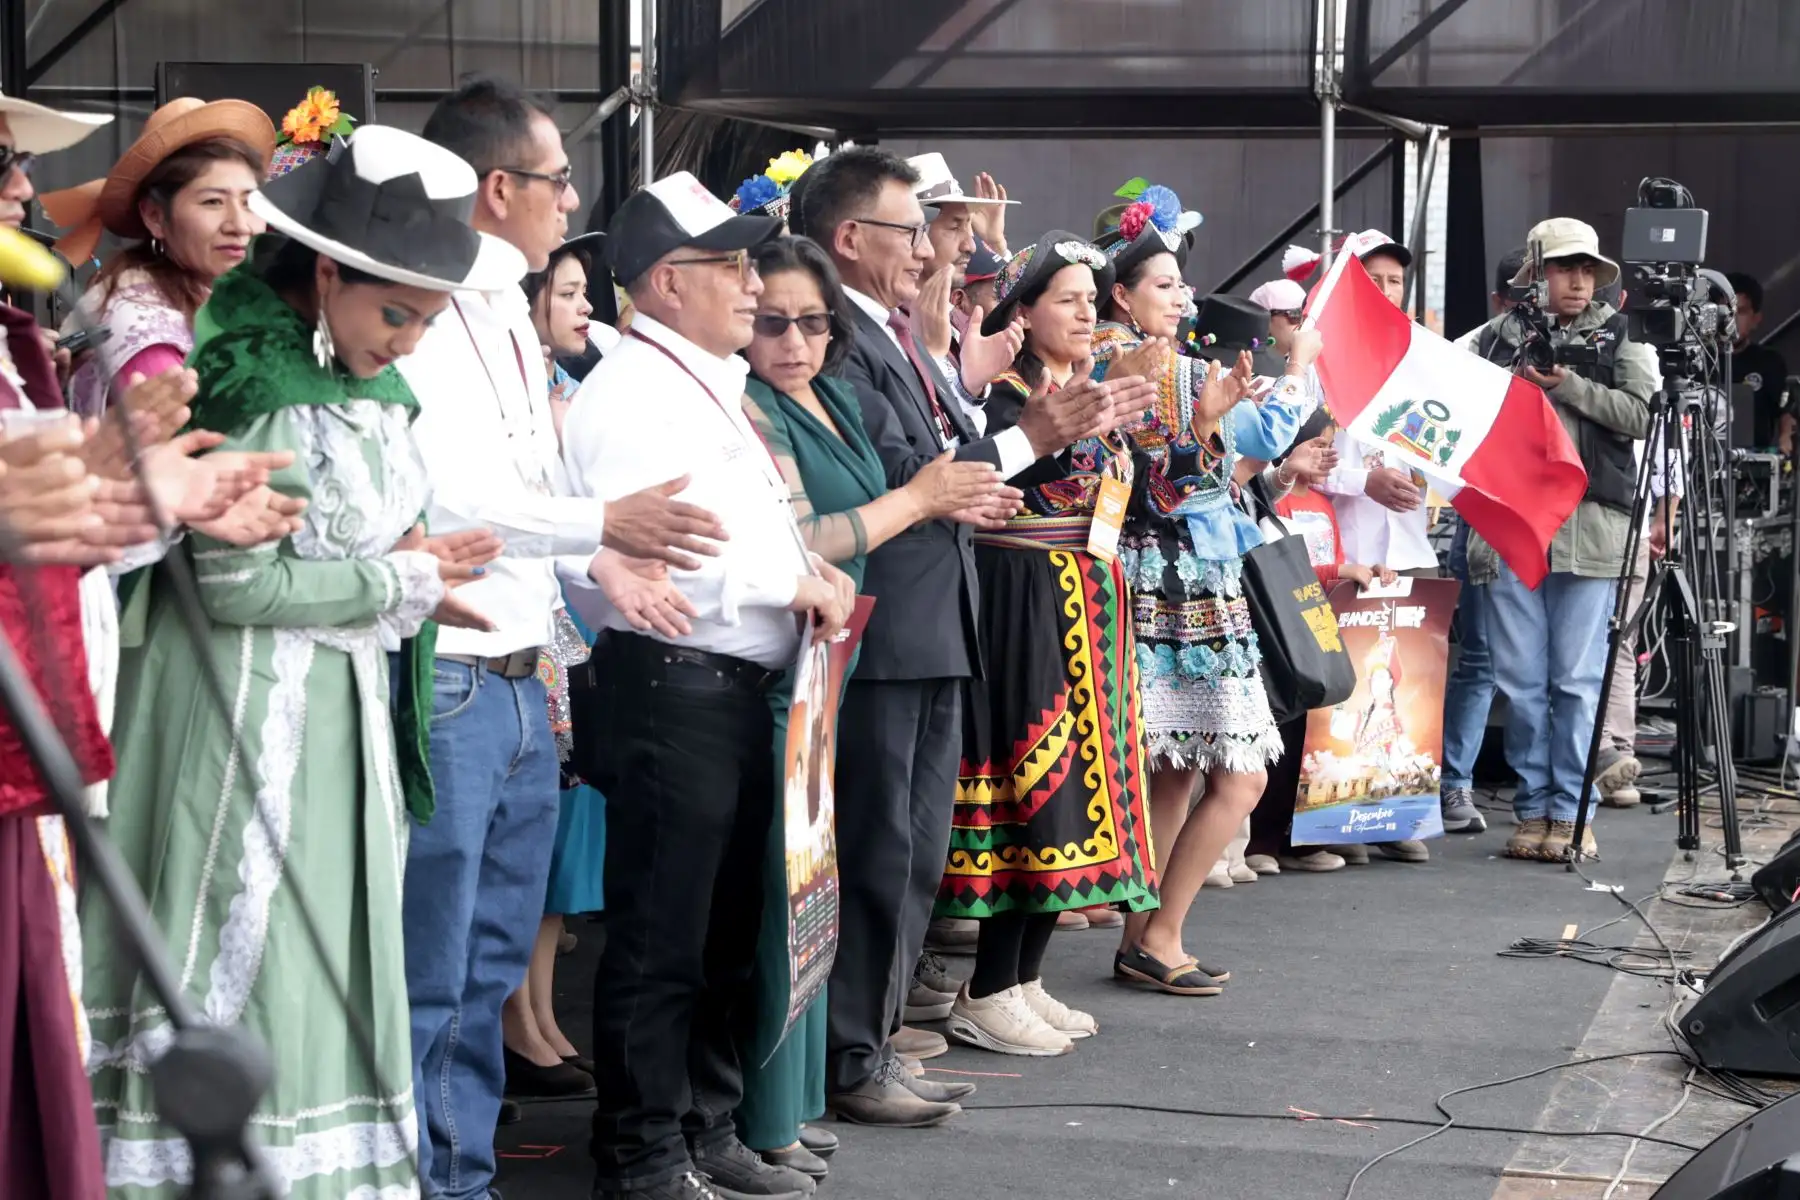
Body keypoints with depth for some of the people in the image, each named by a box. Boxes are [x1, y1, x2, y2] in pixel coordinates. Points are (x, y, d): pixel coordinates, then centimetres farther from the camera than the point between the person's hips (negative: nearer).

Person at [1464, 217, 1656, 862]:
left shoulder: (1614, 338, 9)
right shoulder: (1497, 337, 12)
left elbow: (1642, 415, -3)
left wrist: (1568, 384, -9)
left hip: (1588, 526, -1)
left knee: (1578, 680, -1)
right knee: (1521, 681, 4)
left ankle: (1572, 813, 7)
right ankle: (1533, 808, 13)